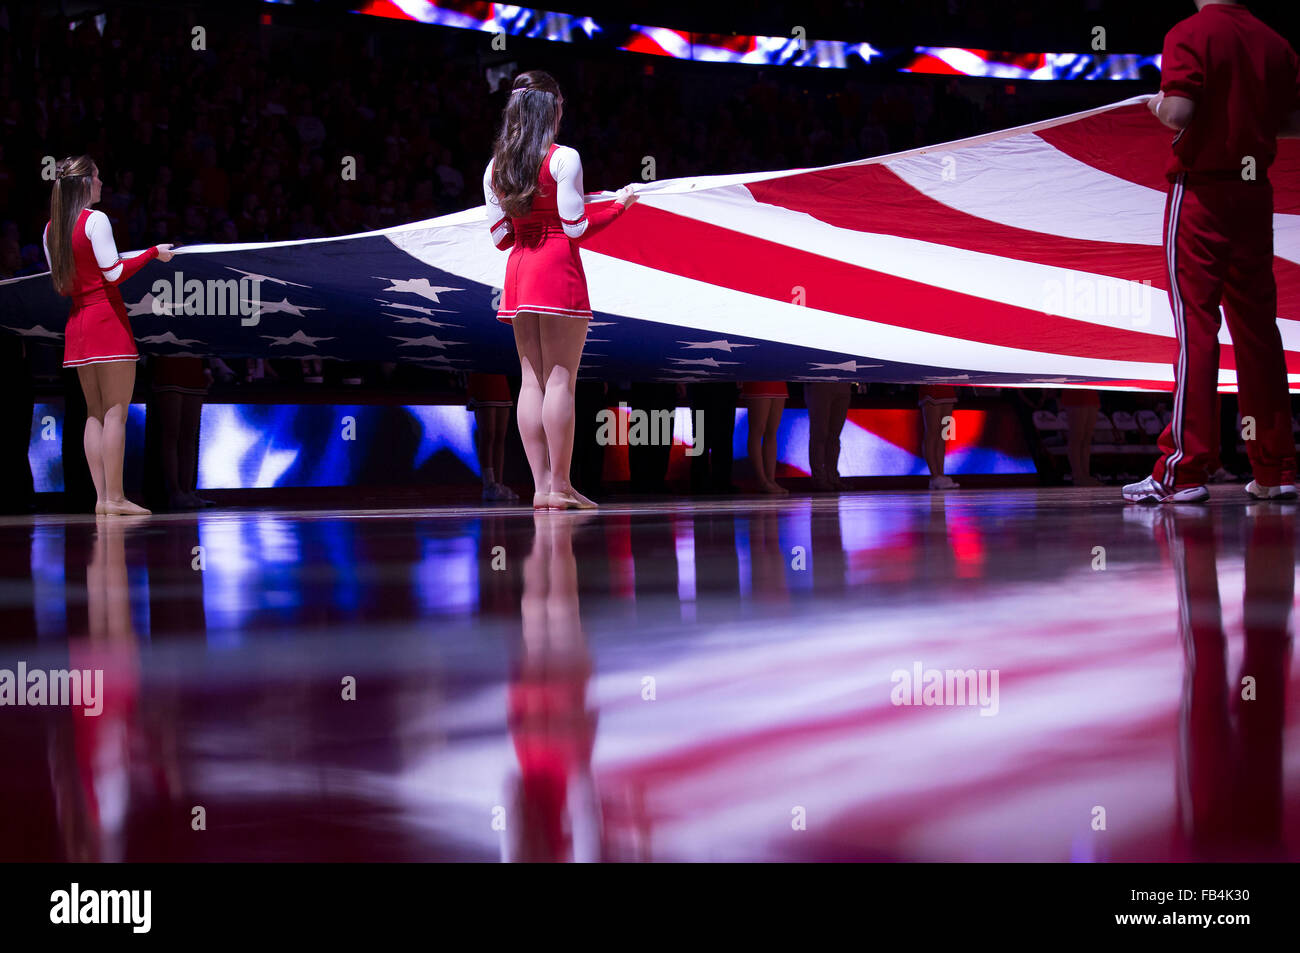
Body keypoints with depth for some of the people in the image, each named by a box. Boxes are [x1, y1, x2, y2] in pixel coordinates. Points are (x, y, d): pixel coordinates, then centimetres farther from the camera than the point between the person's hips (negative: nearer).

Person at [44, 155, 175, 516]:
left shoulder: (51, 229, 11)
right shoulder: (95, 220, -11)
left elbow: (62, 285, 15)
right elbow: (114, 273, -15)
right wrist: (154, 253, -5)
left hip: (76, 324, 7)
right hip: (107, 319, -7)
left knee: (94, 414, 10)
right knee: (115, 413, -5)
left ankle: (101, 497, 7)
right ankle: (114, 498, -7)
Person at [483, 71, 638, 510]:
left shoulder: (495, 167, 9)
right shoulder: (563, 159, -8)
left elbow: (500, 237, 9)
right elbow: (576, 228, -10)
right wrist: (620, 205, 4)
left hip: (518, 272, 6)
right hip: (558, 270, -6)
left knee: (532, 379, 6)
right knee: (561, 378, -5)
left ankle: (541, 485, 4)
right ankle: (559, 485, -6)